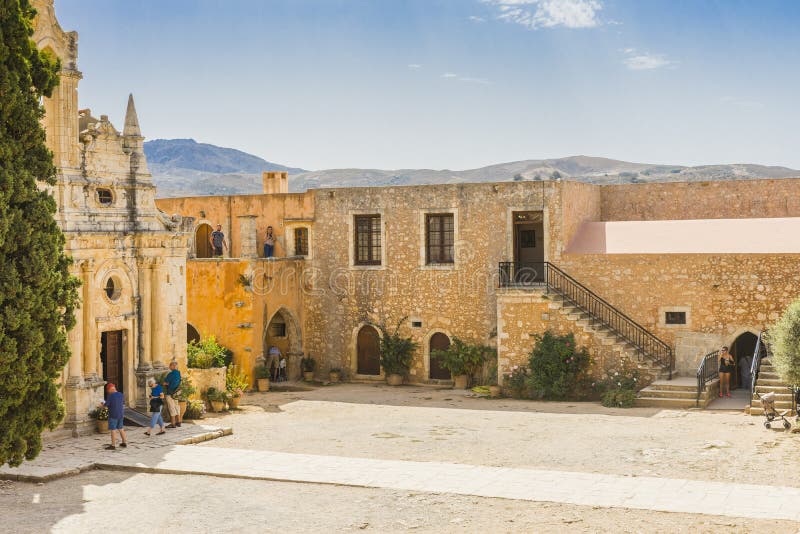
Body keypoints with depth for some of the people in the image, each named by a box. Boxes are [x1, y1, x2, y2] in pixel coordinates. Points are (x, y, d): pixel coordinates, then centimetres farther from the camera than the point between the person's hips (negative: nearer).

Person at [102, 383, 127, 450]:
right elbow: (123, 404, 14)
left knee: (113, 430, -2)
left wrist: (103, 404, 8)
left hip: (113, 415, -7)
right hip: (121, 415, 7)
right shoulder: (121, 395, 6)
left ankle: (113, 445, -1)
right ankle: (124, 443, 23)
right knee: (121, 429, 17)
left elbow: (106, 406, -12)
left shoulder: (111, 396, -15)